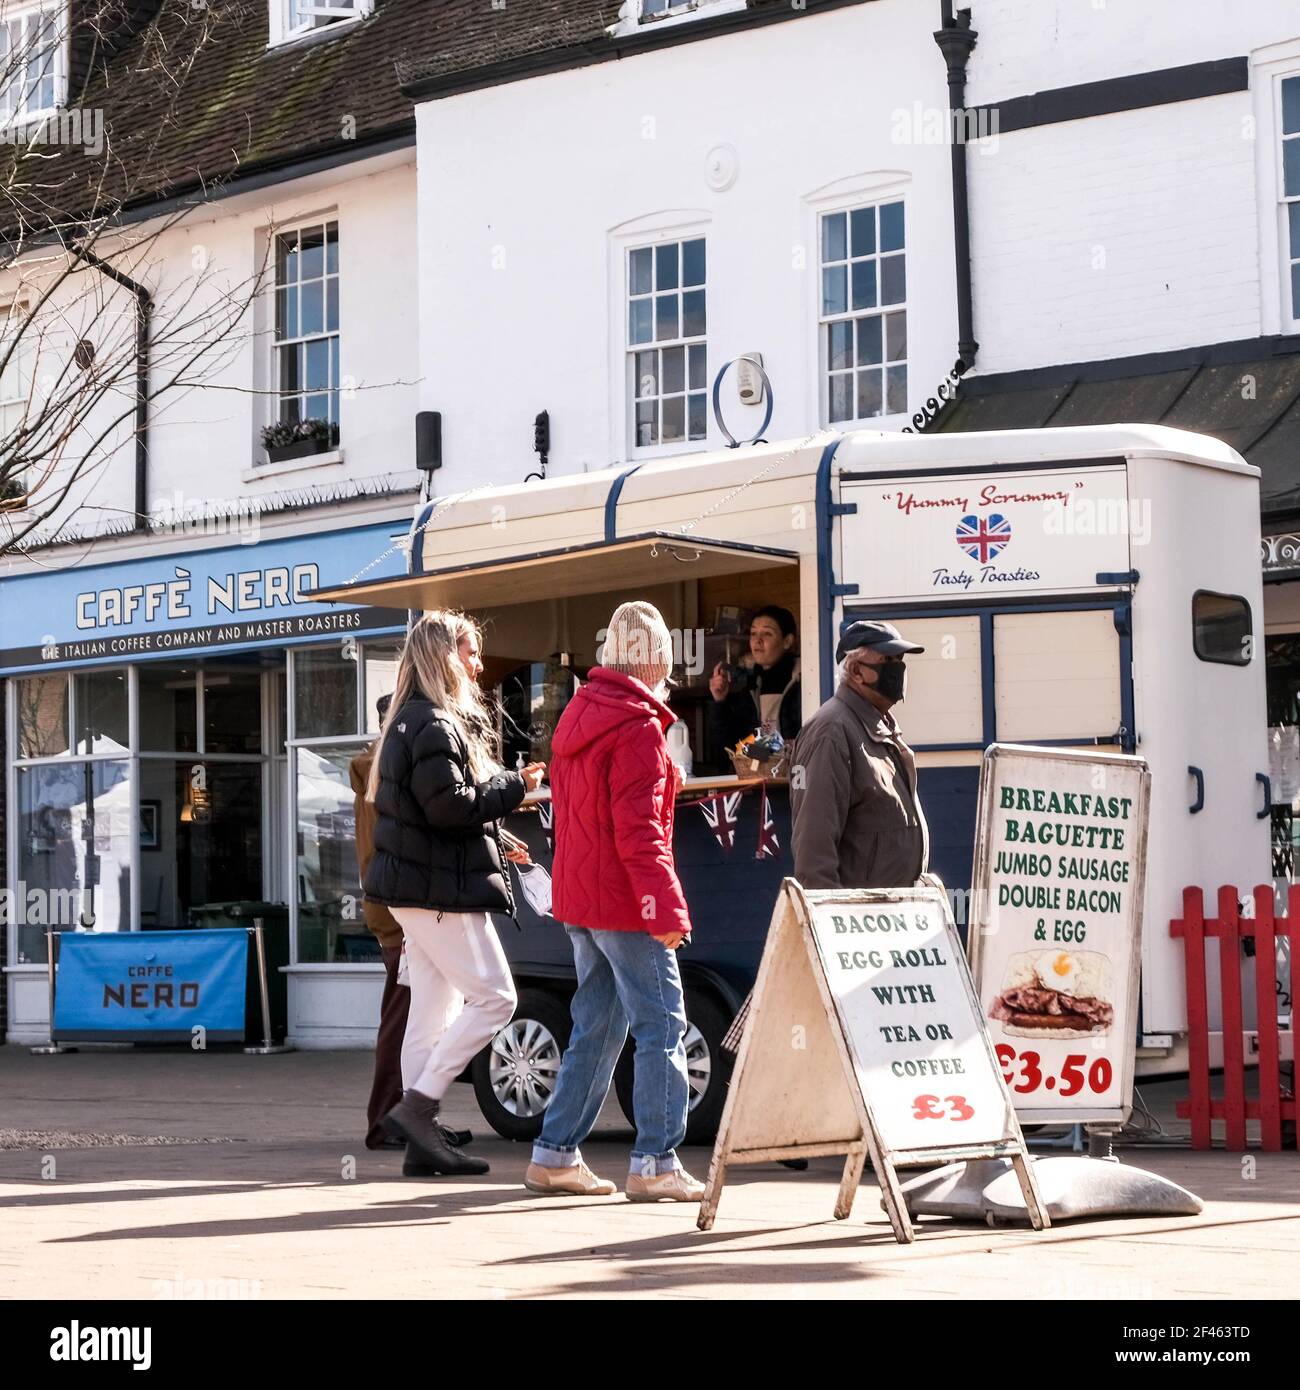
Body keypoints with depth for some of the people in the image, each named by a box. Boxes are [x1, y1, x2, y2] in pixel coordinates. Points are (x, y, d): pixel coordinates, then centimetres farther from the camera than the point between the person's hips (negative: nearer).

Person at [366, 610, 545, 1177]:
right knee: (493, 995, -7)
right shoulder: (433, 726, -15)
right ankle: (416, 1105, -9)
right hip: (438, 889, -11)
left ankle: (423, 1138, 11)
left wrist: (494, 843, 17)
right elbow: (450, 806, -22)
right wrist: (513, 786, -11)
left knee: (432, 1010, 9)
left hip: (417, 888, 11)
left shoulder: (414, 721, 18)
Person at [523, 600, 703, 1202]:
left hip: (580, 897, 9)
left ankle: (555, 1154, 16)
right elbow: (639, 830, -20)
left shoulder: (578, 714, 13)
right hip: (624, 902, -9)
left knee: (597, 1026, 14)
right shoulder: (636, 726, -15)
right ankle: (655, 1163, -3)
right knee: (661, 1024, -3)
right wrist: (667, 907, -20)